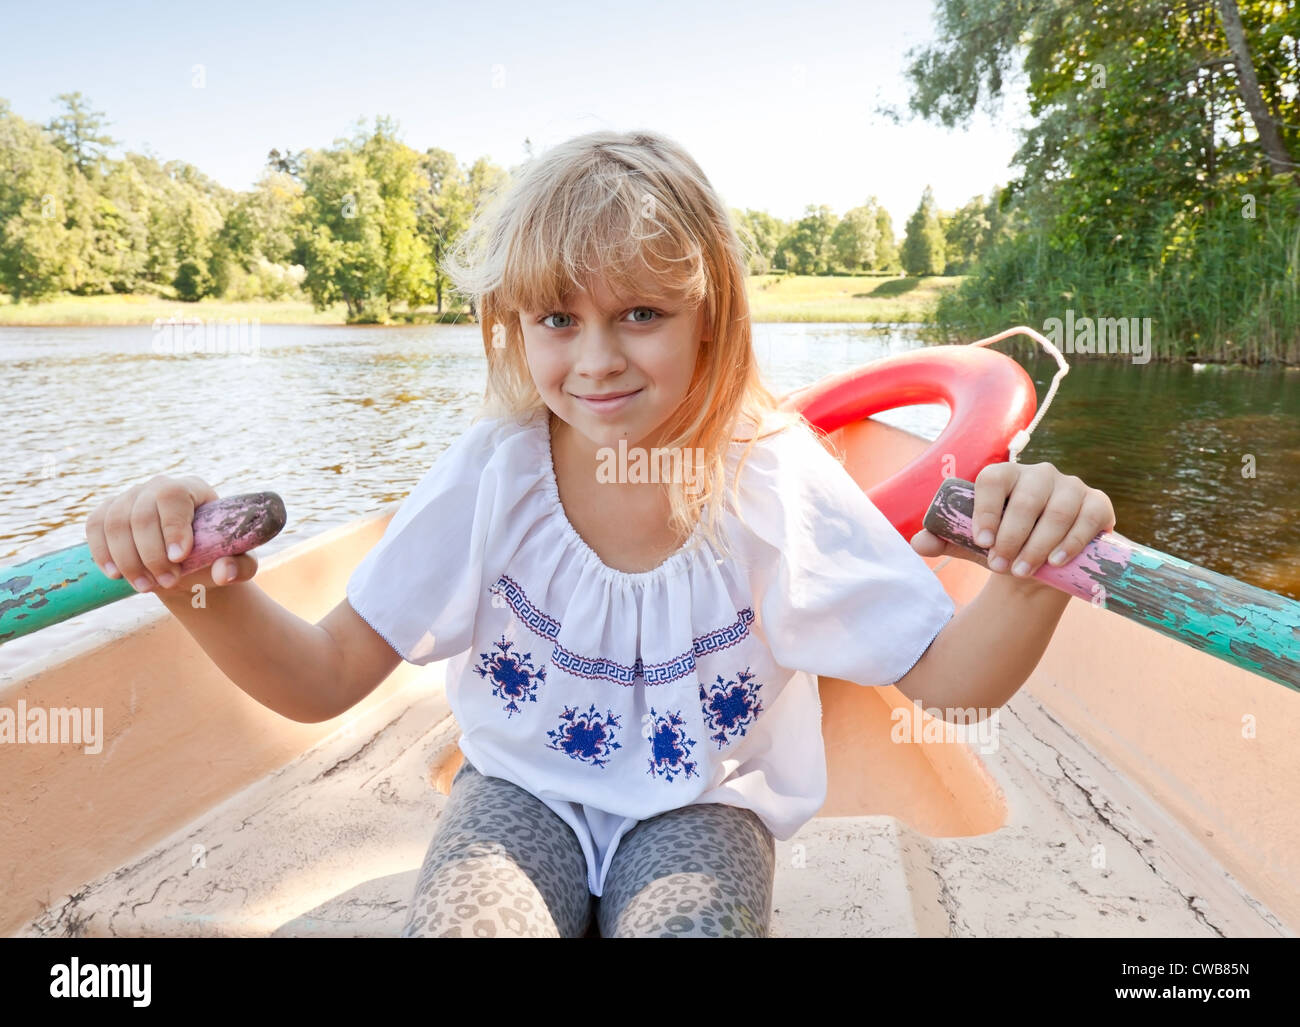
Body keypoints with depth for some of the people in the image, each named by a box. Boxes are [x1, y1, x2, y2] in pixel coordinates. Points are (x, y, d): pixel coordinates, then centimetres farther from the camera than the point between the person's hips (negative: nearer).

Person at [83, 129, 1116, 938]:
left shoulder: (772, 478, -17)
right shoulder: (493, 472, -14)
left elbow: (950, 680, -14)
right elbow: (323, 681, -13)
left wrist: (1031, 581, -35)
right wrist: (206, 594, -33)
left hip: (702, 807, 0)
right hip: (523, 791, 1)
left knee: (685, 922, -30)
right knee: (459, 924, -27)